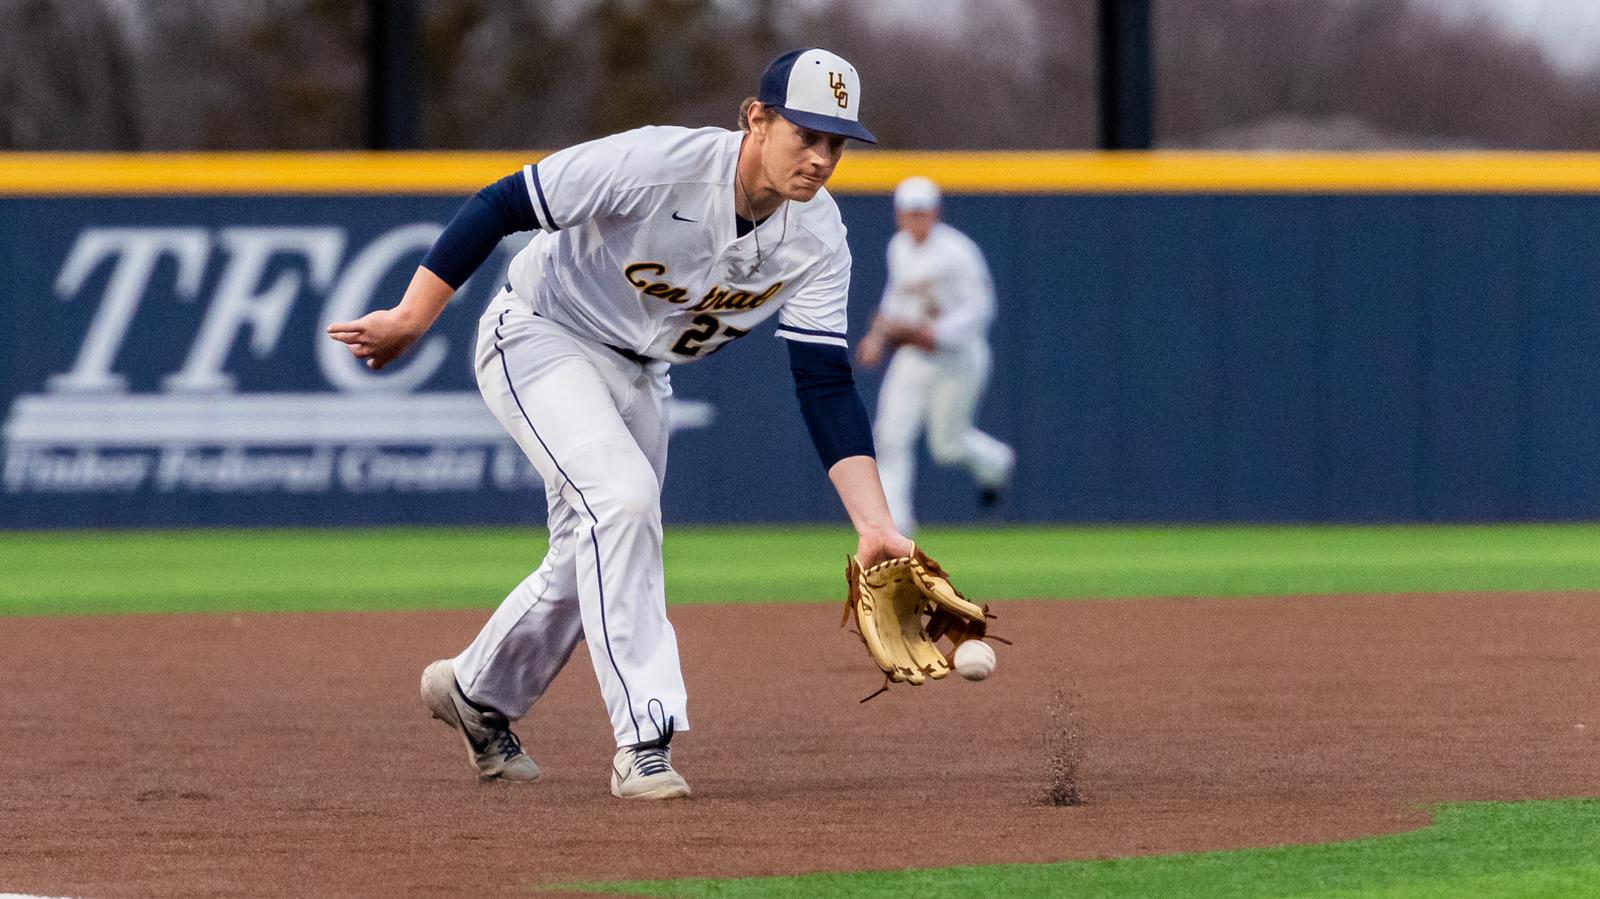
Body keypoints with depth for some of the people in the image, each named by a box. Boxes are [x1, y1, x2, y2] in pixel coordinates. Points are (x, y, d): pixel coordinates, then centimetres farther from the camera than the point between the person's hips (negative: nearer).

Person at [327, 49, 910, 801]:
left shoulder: (817, 238, -16)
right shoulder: (658, 163, -33)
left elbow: (825, 386, -15)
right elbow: (500, 205, -26)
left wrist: (874, 527, -25)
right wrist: (411, 319, -24)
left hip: (637, 374, 7)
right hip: (540, 339, -7)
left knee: (594, 561, 15)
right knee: (622, 497, -27)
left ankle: (477, 691, 43)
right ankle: (643, 740, -24)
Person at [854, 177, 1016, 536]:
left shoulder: (956, 252, -17)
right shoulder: (899, 247, 6)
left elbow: (980, 307, -18)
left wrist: (938, 332, -29)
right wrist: (878, 334, 9)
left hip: (957, 356, -6)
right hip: (912, 358, 6)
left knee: (947, 444, 3)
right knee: (891, 436, -10)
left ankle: (995, 463, 36)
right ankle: (893, 518, -8)